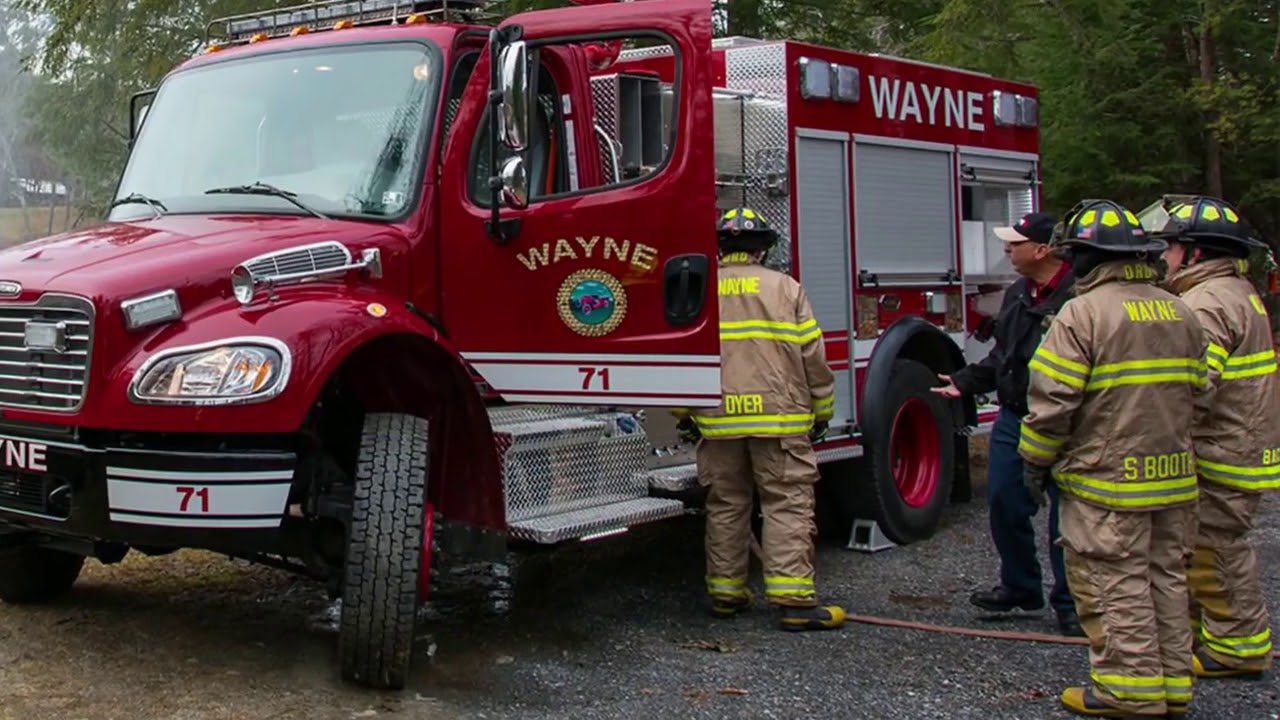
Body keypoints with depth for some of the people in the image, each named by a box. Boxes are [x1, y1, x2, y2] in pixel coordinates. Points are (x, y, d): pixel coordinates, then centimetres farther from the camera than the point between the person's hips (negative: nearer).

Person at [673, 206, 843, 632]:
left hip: (717, 421, 3)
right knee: (788, 506, -1)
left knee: (725, 506, 13)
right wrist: (821, 413, 10)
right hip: (779, 420, -3)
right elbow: (812, 357, 0)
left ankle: (725, 592, 20)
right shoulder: (785, 289, 0)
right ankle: (792, 600, -6)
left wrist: (684, 413, 17)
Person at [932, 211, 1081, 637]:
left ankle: (1069, 604, 16)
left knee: (1064, 515, 2)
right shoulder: (1017, 294, 12)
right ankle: (1020, 587, 30)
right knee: (1004, 505, 12)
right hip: (1012, 420, 8)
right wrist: (965, 383, 22)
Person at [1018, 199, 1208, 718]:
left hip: (1107, 481, -8)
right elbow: (1194, 391, 15)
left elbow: (1053, 402, -16)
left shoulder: (1083, 314, -13)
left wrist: (1036, 462, -4)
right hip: (1174, 478, 8)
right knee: (1166, 580, 14)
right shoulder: (1180, 313, 10)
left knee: (1115, 586, -1)